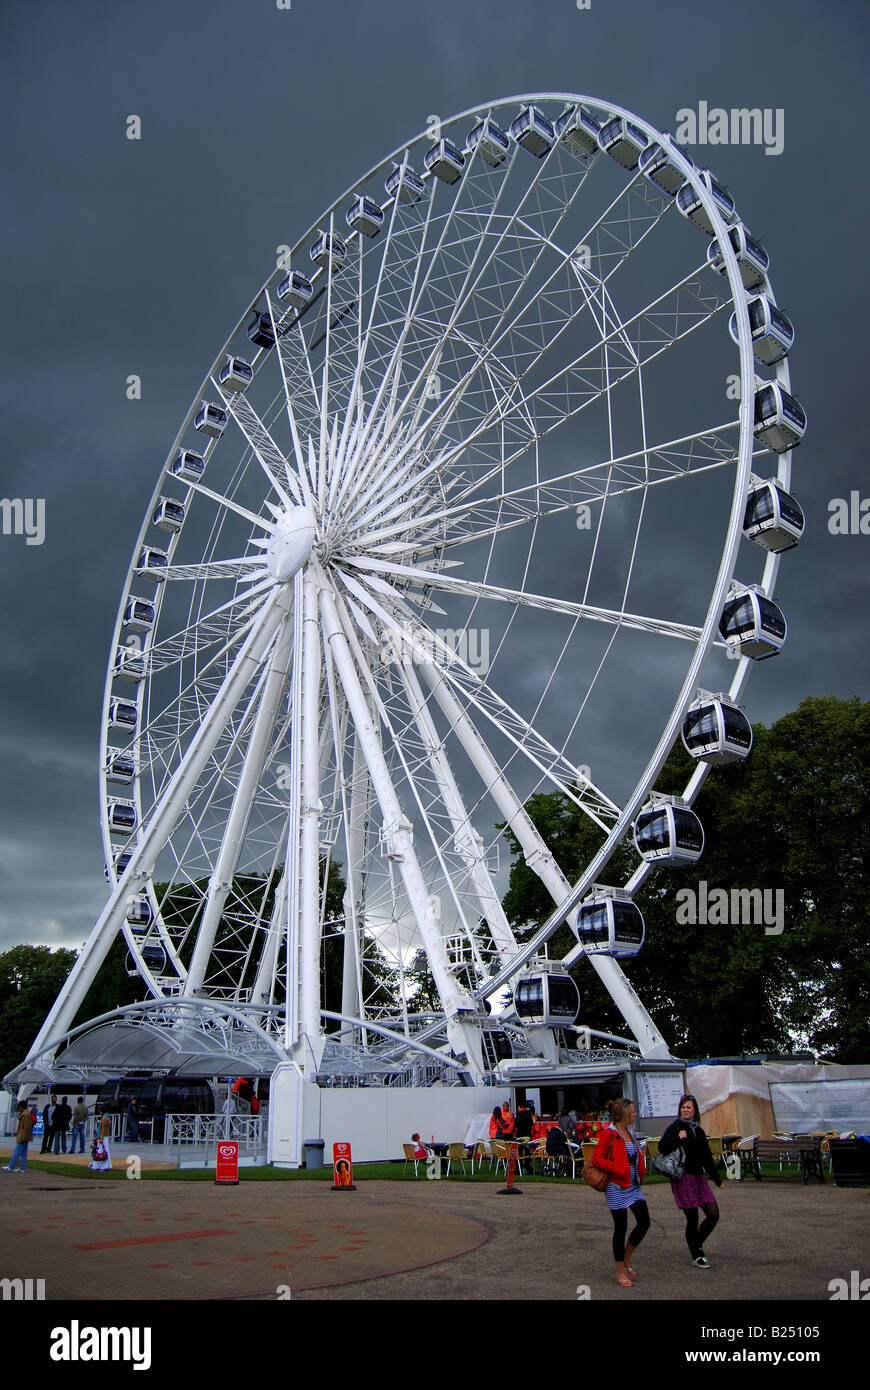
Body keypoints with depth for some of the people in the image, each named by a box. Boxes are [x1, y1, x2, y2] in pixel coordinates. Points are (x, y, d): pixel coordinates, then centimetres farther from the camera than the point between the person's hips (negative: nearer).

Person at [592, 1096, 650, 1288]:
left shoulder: (631, 1133, 11)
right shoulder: (608, 1134, -13)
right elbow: (597, 1158, -17)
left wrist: (640, 1172, 10)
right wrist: (618, 1170, -22)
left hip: (633, 1186, 7)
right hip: (616, 1187, -7)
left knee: (644, 1222, 2)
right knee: (621, 1228, 0)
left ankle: (626, 1258, 23)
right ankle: (620, 1272, 14)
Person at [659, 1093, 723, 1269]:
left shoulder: (699, 1132, 14)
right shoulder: (675, 1128, -5)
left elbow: (707, 1158, 21)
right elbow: (662, 1147, -18)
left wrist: (717, 1179, 22)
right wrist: (678, 1138, -30)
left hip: (699, 1178, 6)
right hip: (683, 1179, -6)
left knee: (713, 1214, 2)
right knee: (692, 1218, -3)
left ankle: (697, 1244, 24)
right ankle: (696, 1256, 15)